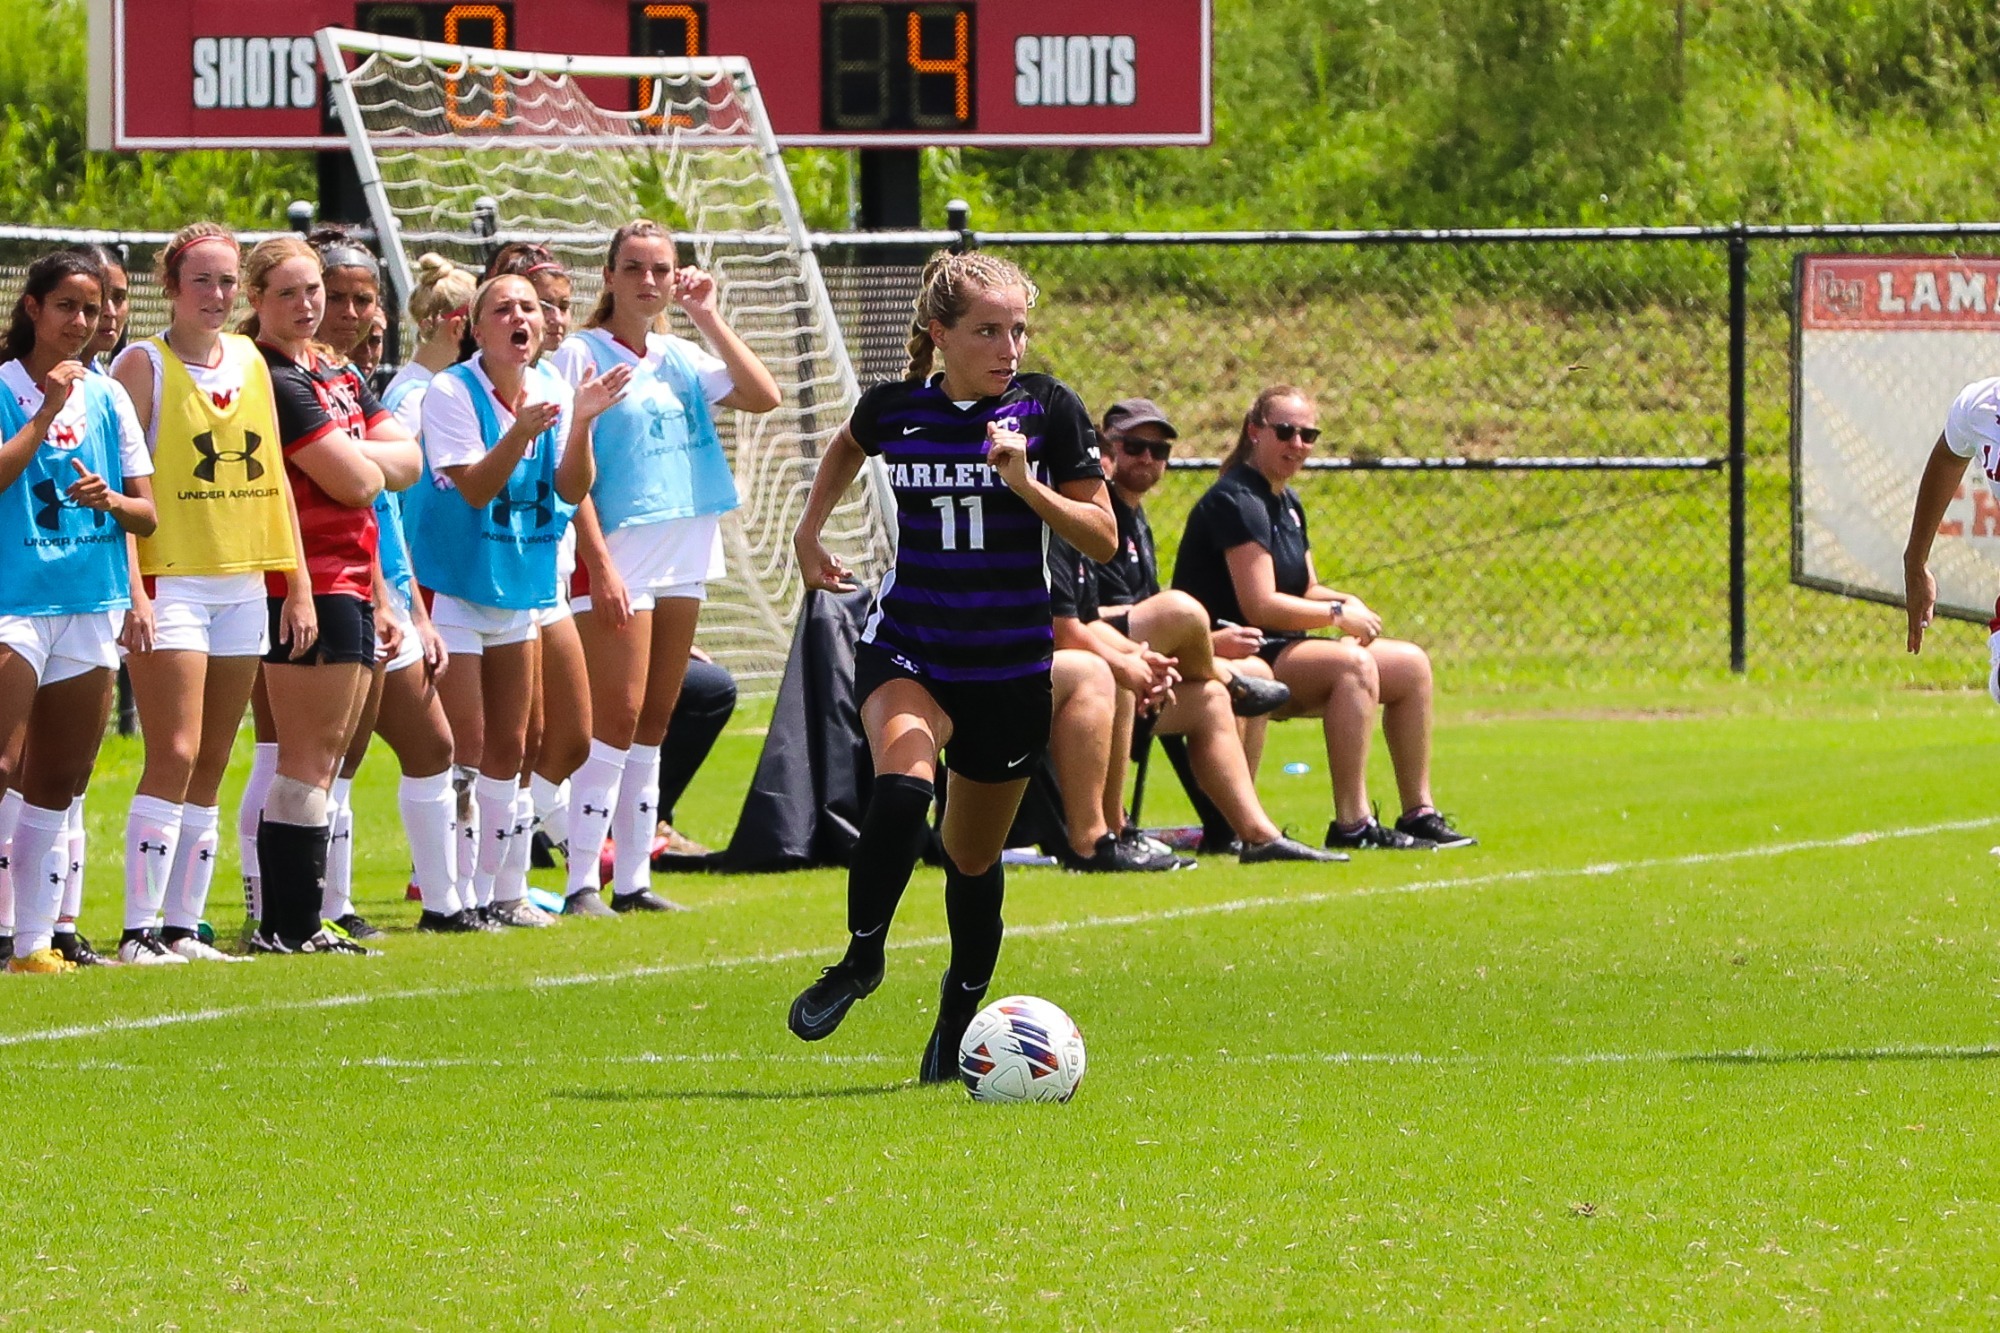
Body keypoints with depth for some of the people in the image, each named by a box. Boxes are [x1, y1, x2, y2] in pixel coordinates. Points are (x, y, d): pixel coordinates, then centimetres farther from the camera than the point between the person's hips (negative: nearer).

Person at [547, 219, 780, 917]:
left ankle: (633, 879, 10)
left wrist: (707, 316, 1)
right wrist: (600, 565, -18)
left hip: (684, 558, 7)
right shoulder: (582, 355, -6)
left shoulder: (681, 357, 13)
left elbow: (763, 396, 2)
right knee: (617, 716, -12)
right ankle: (582, 880, -12)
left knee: (654, 723, 7)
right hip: (618, 557, -7)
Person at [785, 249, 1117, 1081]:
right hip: (907, 649, 0)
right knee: (903, 780, -31)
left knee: (974, 856, 12)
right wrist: (809, 531, 14)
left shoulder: (1048, 411, -6)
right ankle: (862, 956, -14)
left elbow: (1103, 539, -6)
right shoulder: (894, 410, -3)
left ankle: (957, 1027, 32)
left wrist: (1026, 486, -20)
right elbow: (847, 449, 23)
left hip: (1011, 668, 0)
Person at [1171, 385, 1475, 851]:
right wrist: (1338, 615, -13)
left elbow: (1305, 590, 19)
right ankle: (1351, 825, -37)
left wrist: (1347, 603, -4)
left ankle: (1419, 813, 7)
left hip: (1278, 651, 10)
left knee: (1410, 665, 6)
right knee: (1353, 664, -32)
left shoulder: (1286, 502, 16)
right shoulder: (1238, 501, -15)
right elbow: (1260, 606, -22)